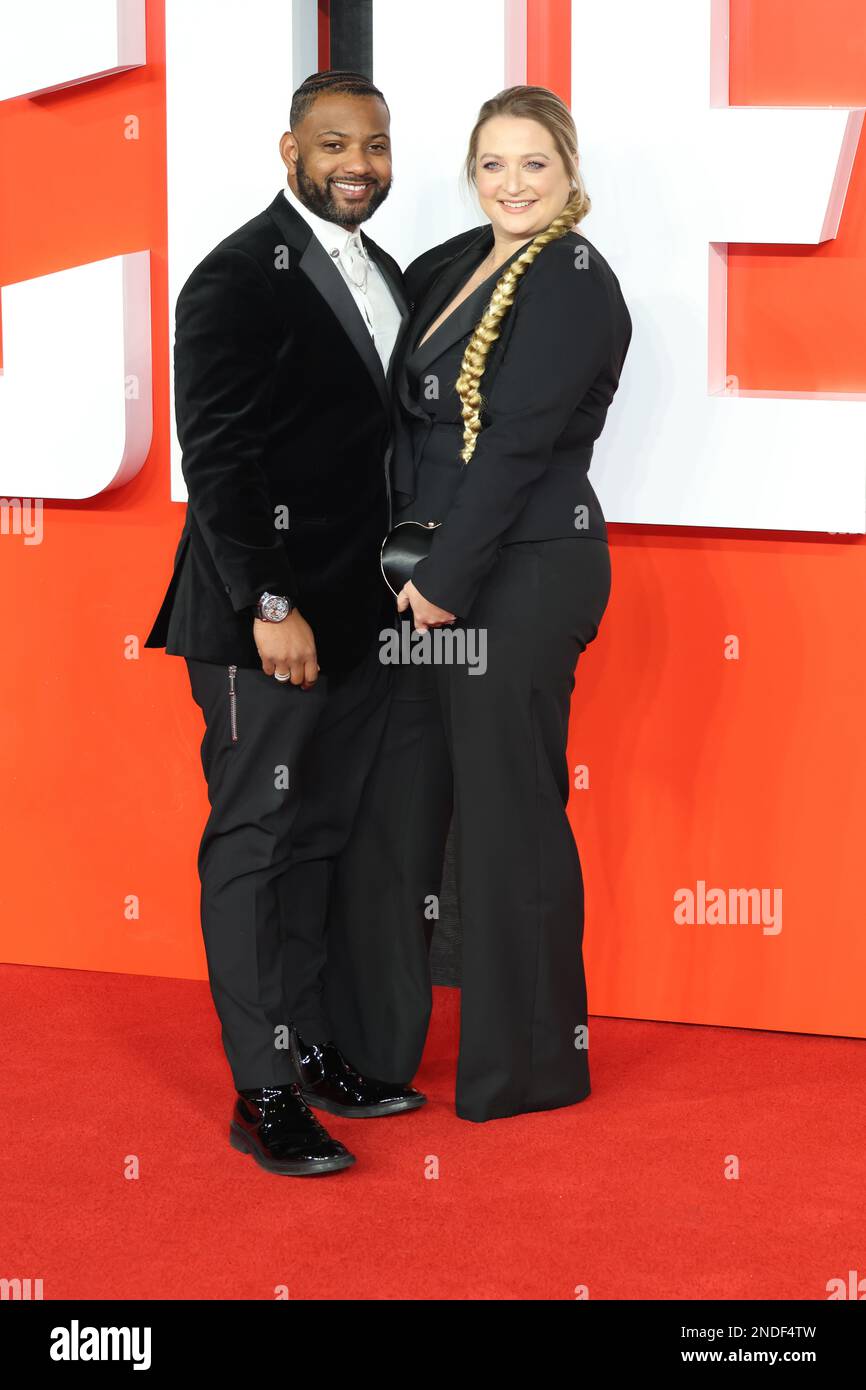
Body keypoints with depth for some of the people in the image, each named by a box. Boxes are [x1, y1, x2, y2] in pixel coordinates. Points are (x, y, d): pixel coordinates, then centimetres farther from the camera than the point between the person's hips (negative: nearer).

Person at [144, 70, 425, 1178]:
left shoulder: (383, 277, 14)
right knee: (257, 841, -1)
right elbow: (218, 454, -16)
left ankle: (312, 1052, 23)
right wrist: (271, 605, -19)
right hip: (267, 616, -8)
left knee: (323, 840, 13)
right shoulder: (239, 279, -11)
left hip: (356, 617, 8)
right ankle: (263, 1094, 5)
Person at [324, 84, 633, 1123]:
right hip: (435, 568, 8)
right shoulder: (455, 264, 12)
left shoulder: (577, 284, -11)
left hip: (524, 571, -8)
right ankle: (374, 1038, 25)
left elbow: (521, 442, -17)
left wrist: (448, 578, -17)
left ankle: (530, 1064, 13)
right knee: (394, 798, 13)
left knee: (508, 812, 0)